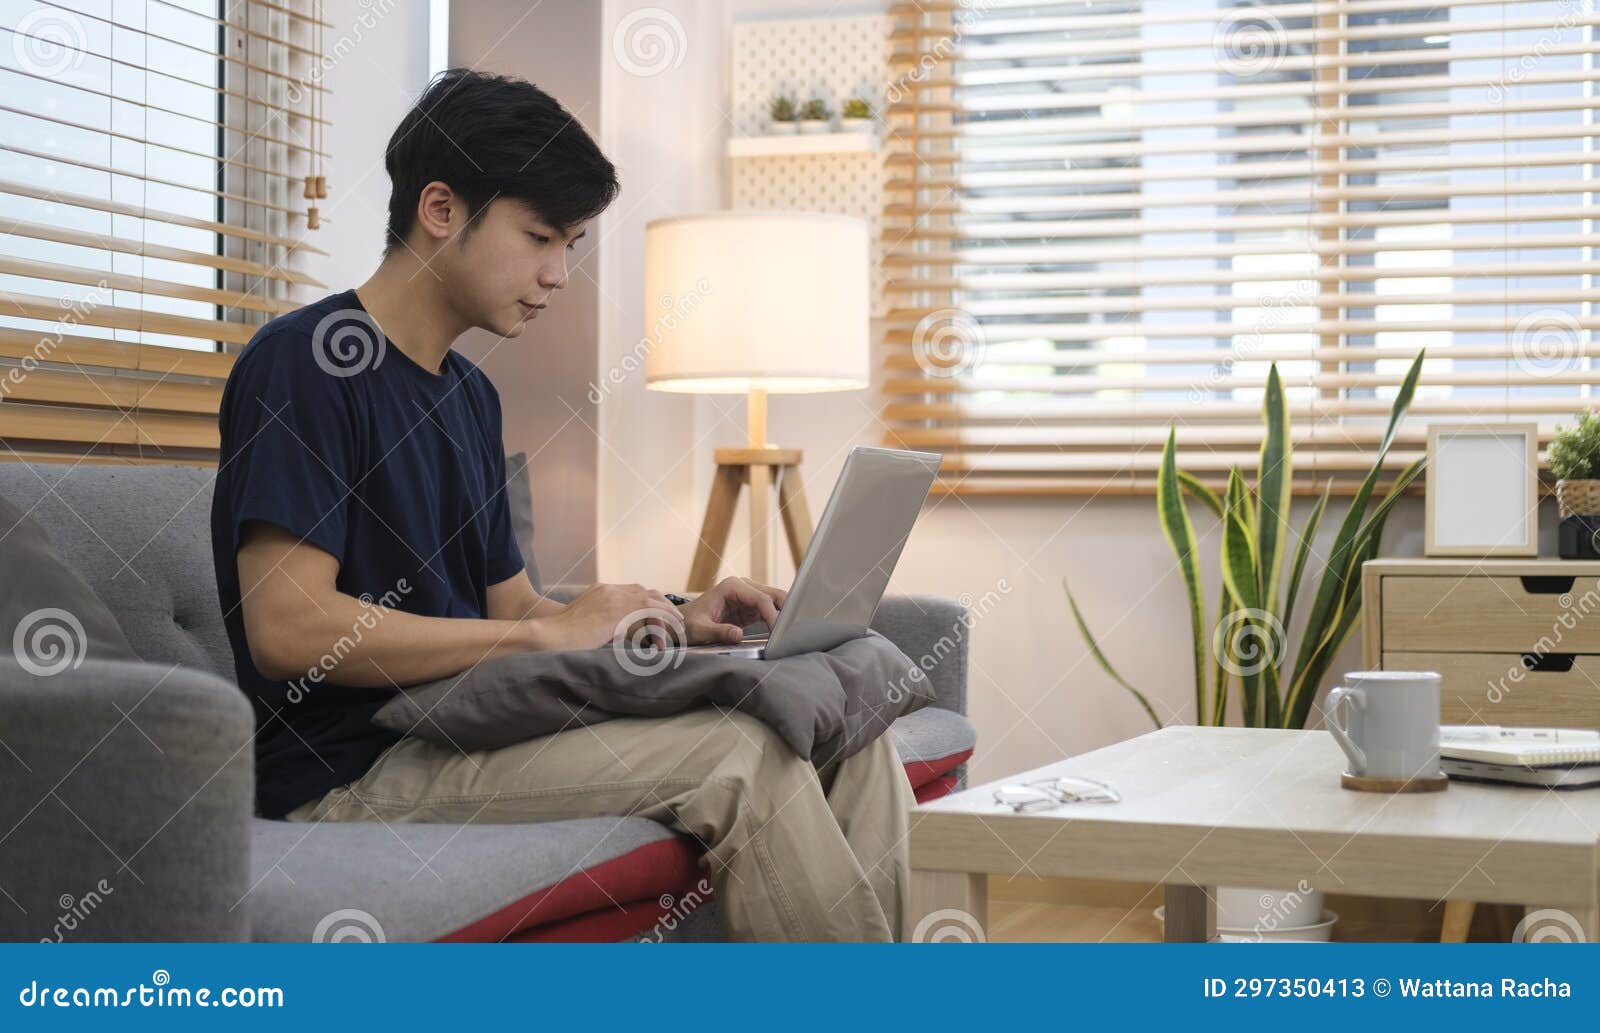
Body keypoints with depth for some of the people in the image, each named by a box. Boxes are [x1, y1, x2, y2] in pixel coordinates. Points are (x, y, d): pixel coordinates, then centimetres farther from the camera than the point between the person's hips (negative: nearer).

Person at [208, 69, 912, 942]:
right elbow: (287, 628, -19)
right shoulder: (304, 361, -9)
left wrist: (677, 620, 1)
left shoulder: (470, 395, 19)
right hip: (352, 768, -8)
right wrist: (551, 631, -17)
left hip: (463, 731, 9)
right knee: (737, 753, -25)